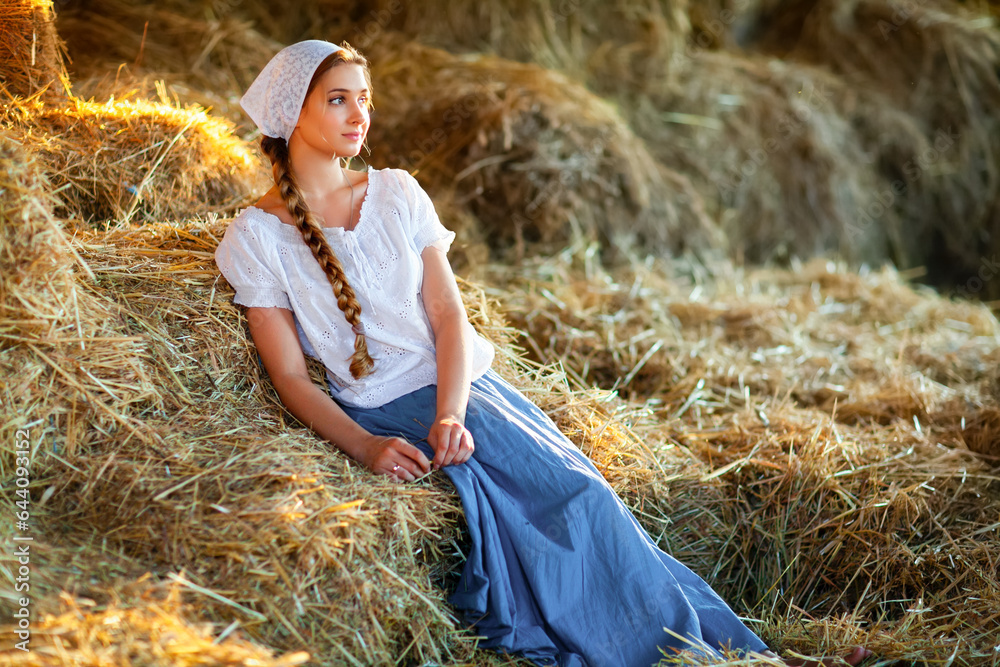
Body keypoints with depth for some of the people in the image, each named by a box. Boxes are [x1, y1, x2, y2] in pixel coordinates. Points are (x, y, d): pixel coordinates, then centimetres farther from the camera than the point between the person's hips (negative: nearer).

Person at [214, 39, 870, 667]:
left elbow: (449, 314, 2)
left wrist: (450, 415, -16)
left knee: (583, 493, -19)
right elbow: (291, 376, -4)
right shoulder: (255, 238, -1)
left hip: (461, 386, 4)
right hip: (382, 413, -4)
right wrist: (364, 445, -21)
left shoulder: (396, 193, 9)